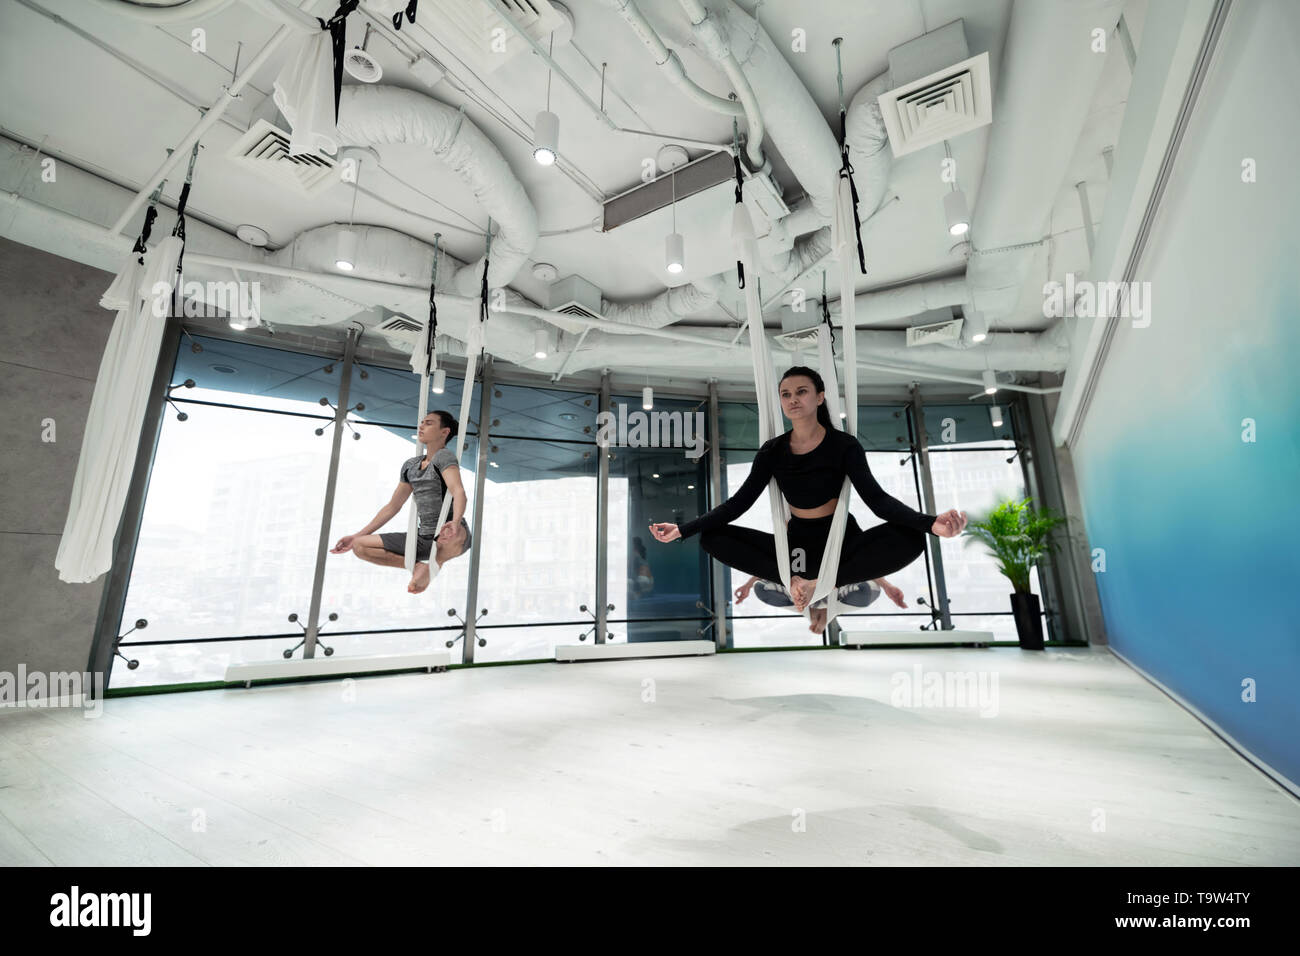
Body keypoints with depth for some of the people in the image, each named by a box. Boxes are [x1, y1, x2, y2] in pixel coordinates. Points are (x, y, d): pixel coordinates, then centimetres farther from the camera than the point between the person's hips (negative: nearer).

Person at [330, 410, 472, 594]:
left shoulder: (444, 455, -10)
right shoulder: (411, 465, 13)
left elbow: (458, 491, -28)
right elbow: (393, 506, 19)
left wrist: (455, 522, -49)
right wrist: (356, 536, 17)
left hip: (452, 537, -7)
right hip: (424, 538, 7)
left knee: (453, 536, -43)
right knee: (359, 546, -1)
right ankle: (417, 566, -1)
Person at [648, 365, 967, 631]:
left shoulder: (844, 445, -9)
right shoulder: (772, 450, -3)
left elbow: (877, 498, -18)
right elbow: (738, 502, -6)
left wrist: (930, 523, -39)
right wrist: (683, 529, -15)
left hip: (842, 542, -1)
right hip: (795, 543, 2)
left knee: (910, 538, -31)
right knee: (712, 537, -16)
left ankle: (820, 583, -26)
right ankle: (792, 579, -23)